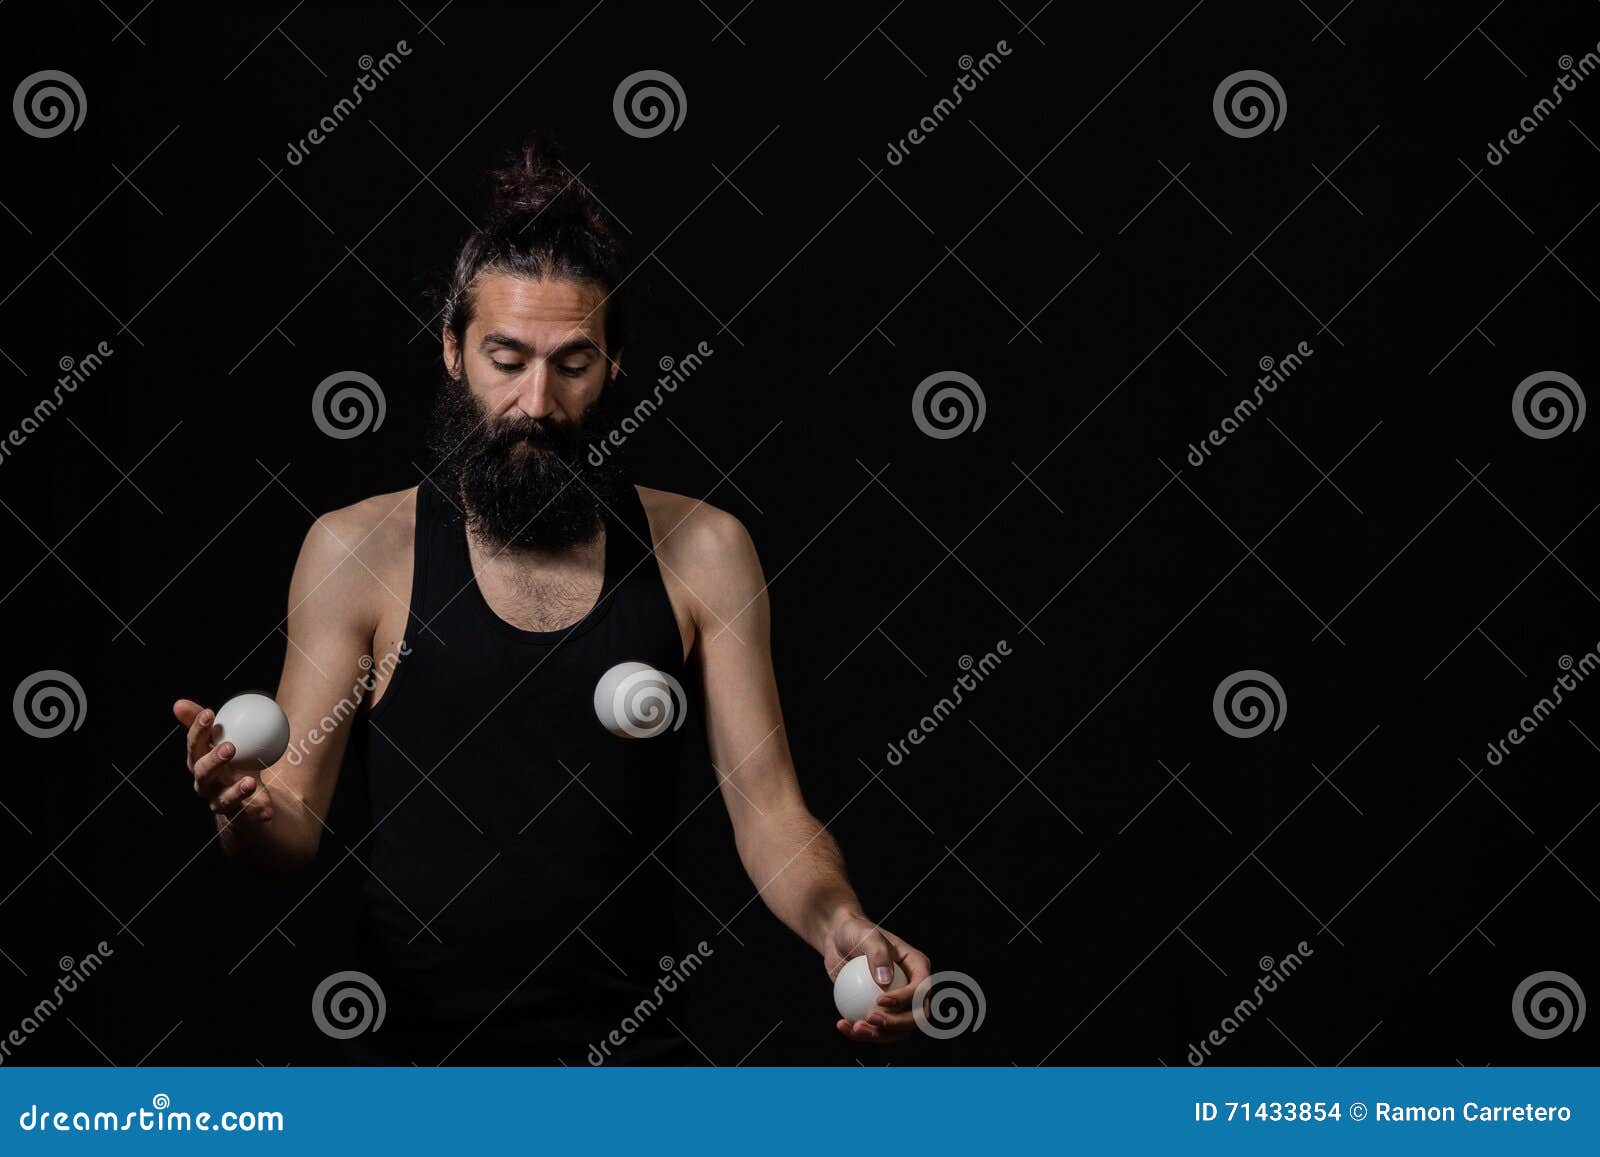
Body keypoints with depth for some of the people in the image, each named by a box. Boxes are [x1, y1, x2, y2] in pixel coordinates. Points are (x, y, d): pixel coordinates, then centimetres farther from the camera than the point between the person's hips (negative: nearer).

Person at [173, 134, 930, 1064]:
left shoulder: (699, 552, 4)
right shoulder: (361, 552, 1)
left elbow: (767, 808, 4)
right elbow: (300, 822, 2)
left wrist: (838, 924, -17)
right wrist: (248, 814, -21)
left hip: (632, 1045, 1)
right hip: (417, 1047, -1)